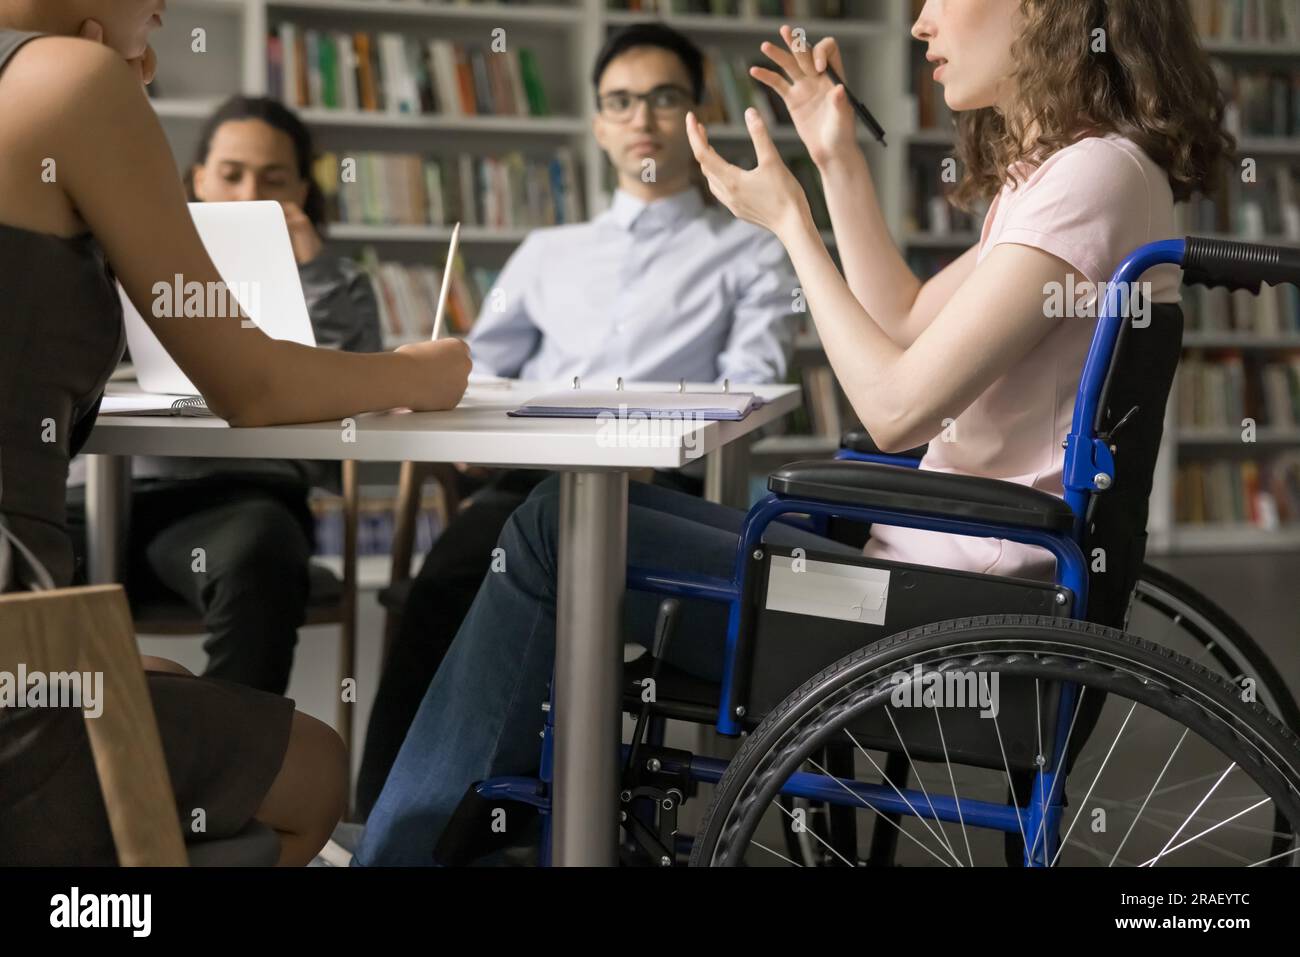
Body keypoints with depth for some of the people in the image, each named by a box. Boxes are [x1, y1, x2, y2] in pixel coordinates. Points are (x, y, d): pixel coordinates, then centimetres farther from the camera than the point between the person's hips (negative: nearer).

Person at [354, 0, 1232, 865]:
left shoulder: (1097, 174, -16)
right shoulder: (1054, 173, 15)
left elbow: (897, 406, -20)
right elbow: (908, 327, 23)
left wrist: (790, 221, -8)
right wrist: (839, 162, 17)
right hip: (940, 571, 10)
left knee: (554, 532, -5)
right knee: (587, 509, 14)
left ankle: (411, 842, 8)